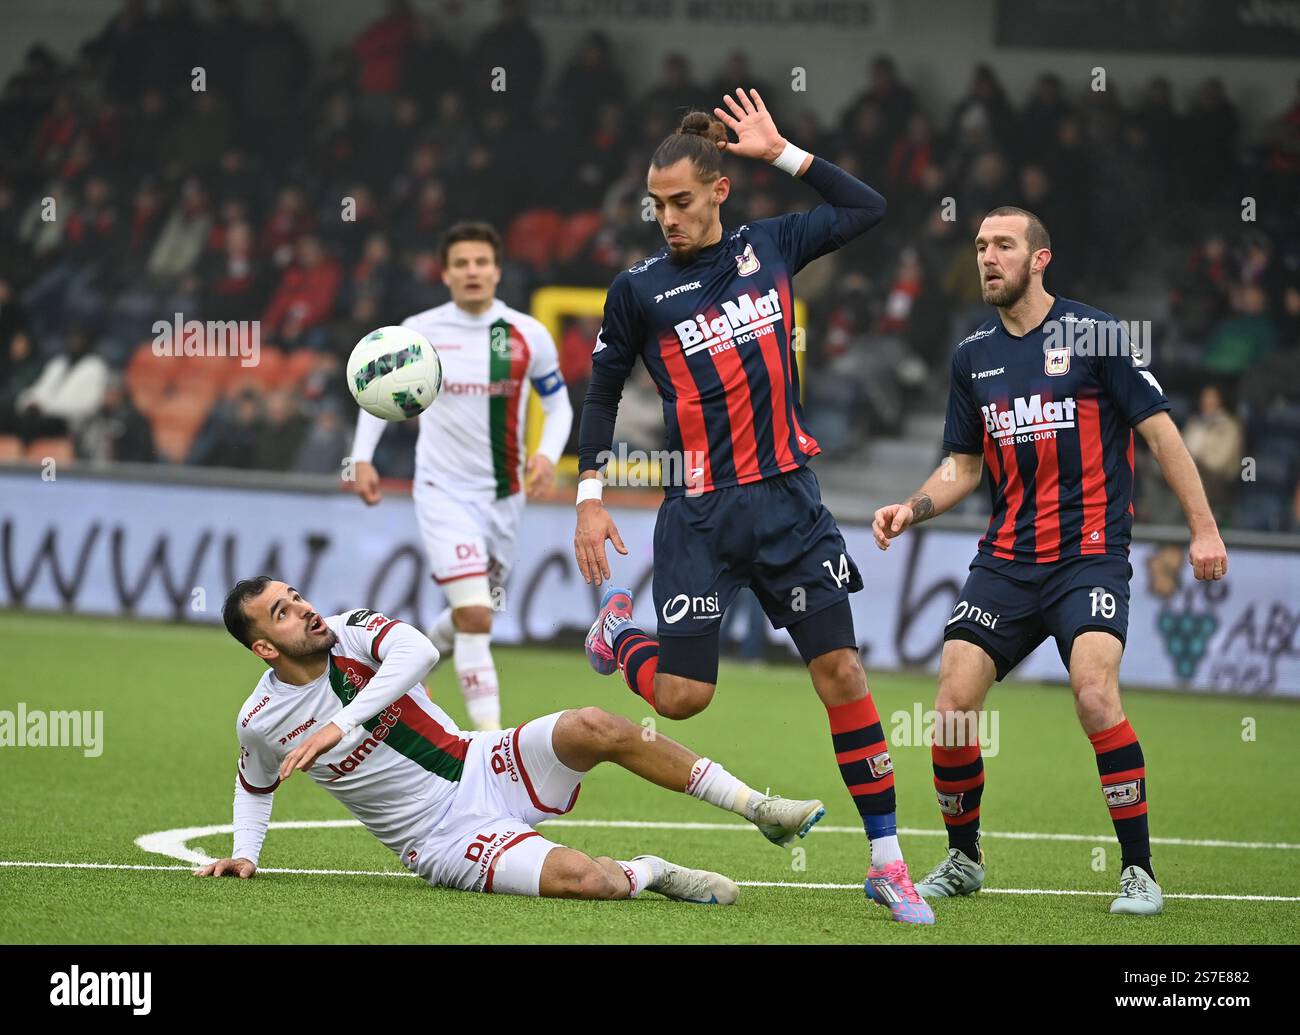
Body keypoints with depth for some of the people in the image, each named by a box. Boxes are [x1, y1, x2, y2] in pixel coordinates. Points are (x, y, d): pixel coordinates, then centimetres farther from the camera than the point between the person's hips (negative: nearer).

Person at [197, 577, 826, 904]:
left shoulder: (352, 633, -5)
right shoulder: (261, 723, -4)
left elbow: (418, 652, -27)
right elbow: (255, 787, 20)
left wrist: (342, 725, -33)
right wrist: (244, 854, 5)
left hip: (483, 768, 3)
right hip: (446, 839, -3)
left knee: (593, 729, -25)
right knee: (590, 881, -30)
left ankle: (756, 808, -12)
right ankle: (651, 873, 6)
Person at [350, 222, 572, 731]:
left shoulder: (529, 336, -2)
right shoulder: (419, 332, -6)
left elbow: (558, 405, 9)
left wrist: (547, 455, -10)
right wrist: (363, 457, -1)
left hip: (504, 494, 4)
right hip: (444, 492, -4)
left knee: (474, 614, 16)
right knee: (474, 617, -18)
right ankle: (490, 737, -17)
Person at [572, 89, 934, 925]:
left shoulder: (770, 246, 5)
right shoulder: (639, 289, -2)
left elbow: (869, 208, 15)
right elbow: (603, 391, 8)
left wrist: (785, 154, 7)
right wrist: (590, 497, 2)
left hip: (788, 498, 2)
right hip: (701, 512, -2)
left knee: (842, 674, -6)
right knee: (681, 697, -3)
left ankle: (887, 859, -1)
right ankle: (618, 628, 32)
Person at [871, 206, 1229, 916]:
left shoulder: (1092, 335, -3)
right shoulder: (972, 357, 11)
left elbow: (1159, 431, -2)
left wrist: (1203, 528, -6)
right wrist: (910, 510, 1)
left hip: (1090, 553, -5)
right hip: (1005, 559, 5)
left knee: (1095, 694, -25)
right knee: (952, 707, -8)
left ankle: (1139, 871, -12)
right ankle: (963, 859, 15)